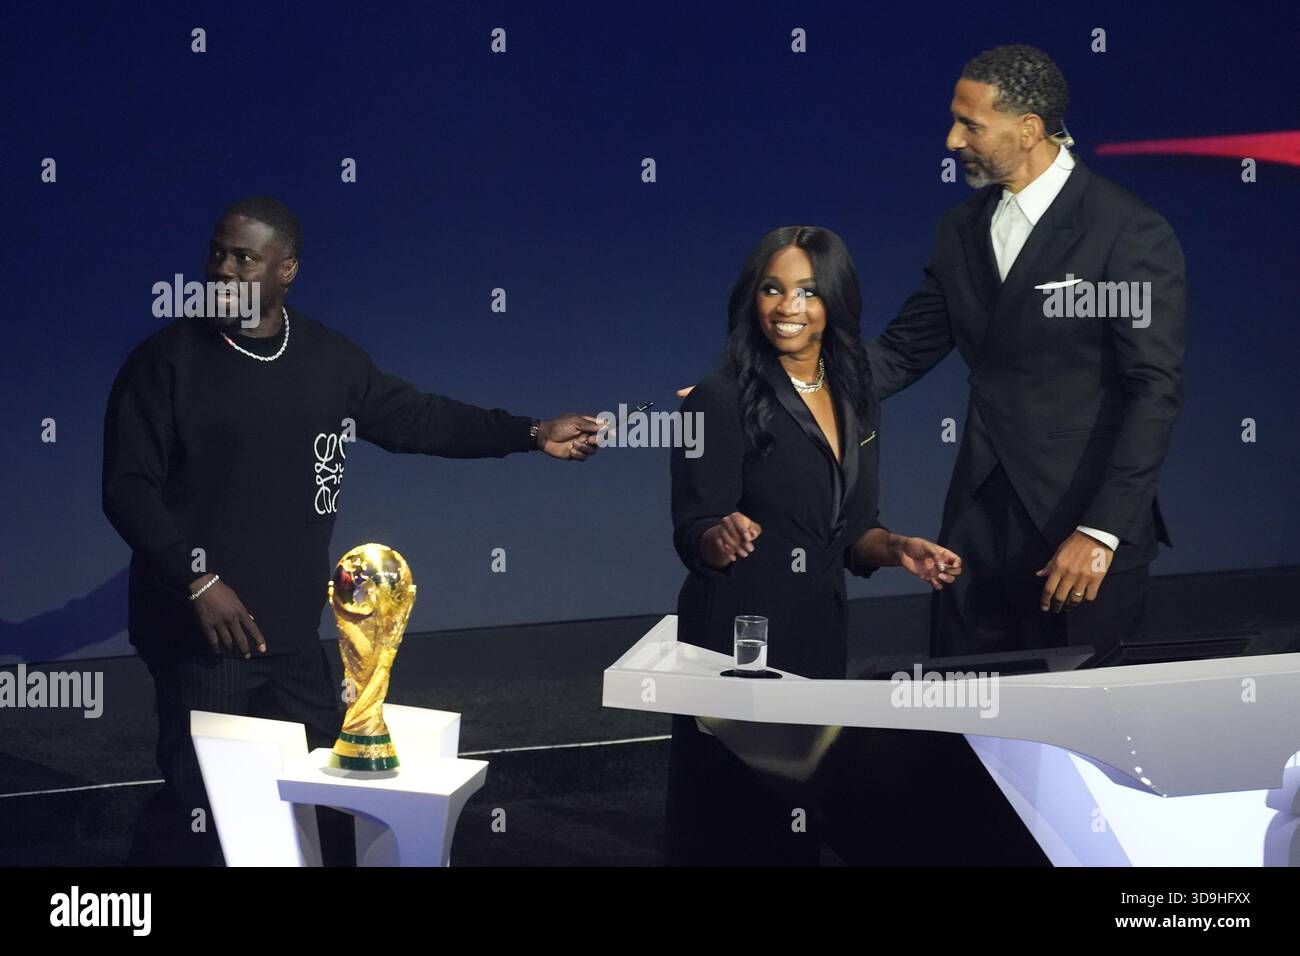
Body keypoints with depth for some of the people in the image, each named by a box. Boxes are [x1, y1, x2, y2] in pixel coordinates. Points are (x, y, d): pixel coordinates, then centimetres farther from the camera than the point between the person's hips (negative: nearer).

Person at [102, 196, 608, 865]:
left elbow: (418, 419, 18)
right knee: (198, 811, -9)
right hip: (201, 636, -5)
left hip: (292, 636, 6)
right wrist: (198, 579, -21)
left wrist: (532, 433, 16)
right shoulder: (168, 360, -7)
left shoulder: (328, 359, 8)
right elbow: (128, 488, -11)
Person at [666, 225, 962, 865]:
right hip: (736, 637, -6)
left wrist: (898, 548, -4)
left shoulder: (855, 401, 9)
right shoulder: (721, 399, -9)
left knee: (805, 816, 11)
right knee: (731, 820, 0)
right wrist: (723, 536, -34)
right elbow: (693, 534, -13)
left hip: (822, 635, 6)